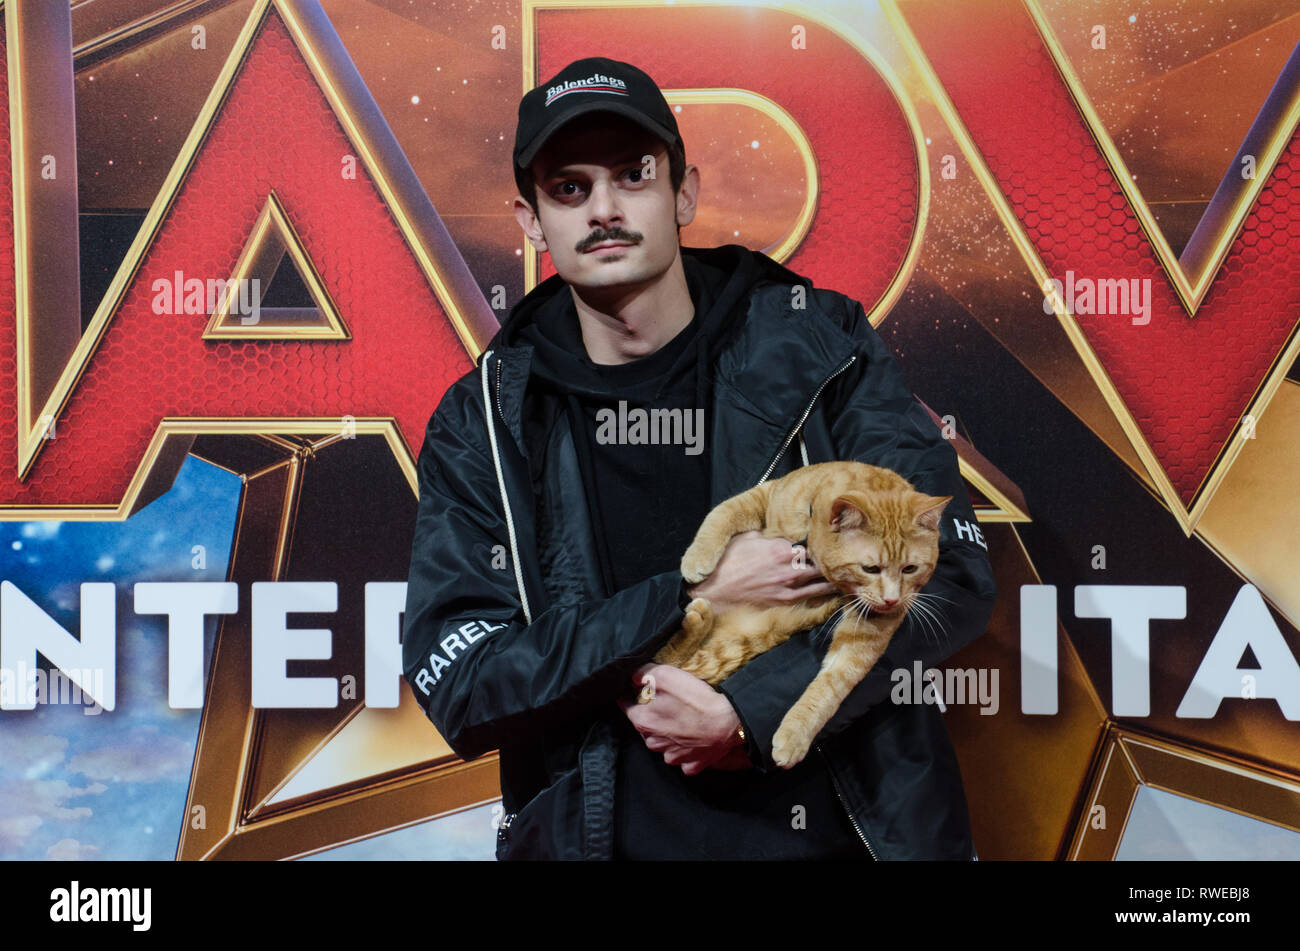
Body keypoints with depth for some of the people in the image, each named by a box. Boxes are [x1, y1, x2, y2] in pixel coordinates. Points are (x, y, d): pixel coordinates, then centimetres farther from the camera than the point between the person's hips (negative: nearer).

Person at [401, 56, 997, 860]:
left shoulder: (816, 347, -4)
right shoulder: (481, 424, -2)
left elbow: (952, 573, -8)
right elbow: (453, 682, -9)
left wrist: (752, 711, -18)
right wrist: (690, 599, -18)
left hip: (839, 827, 0)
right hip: (602, 833, 1)